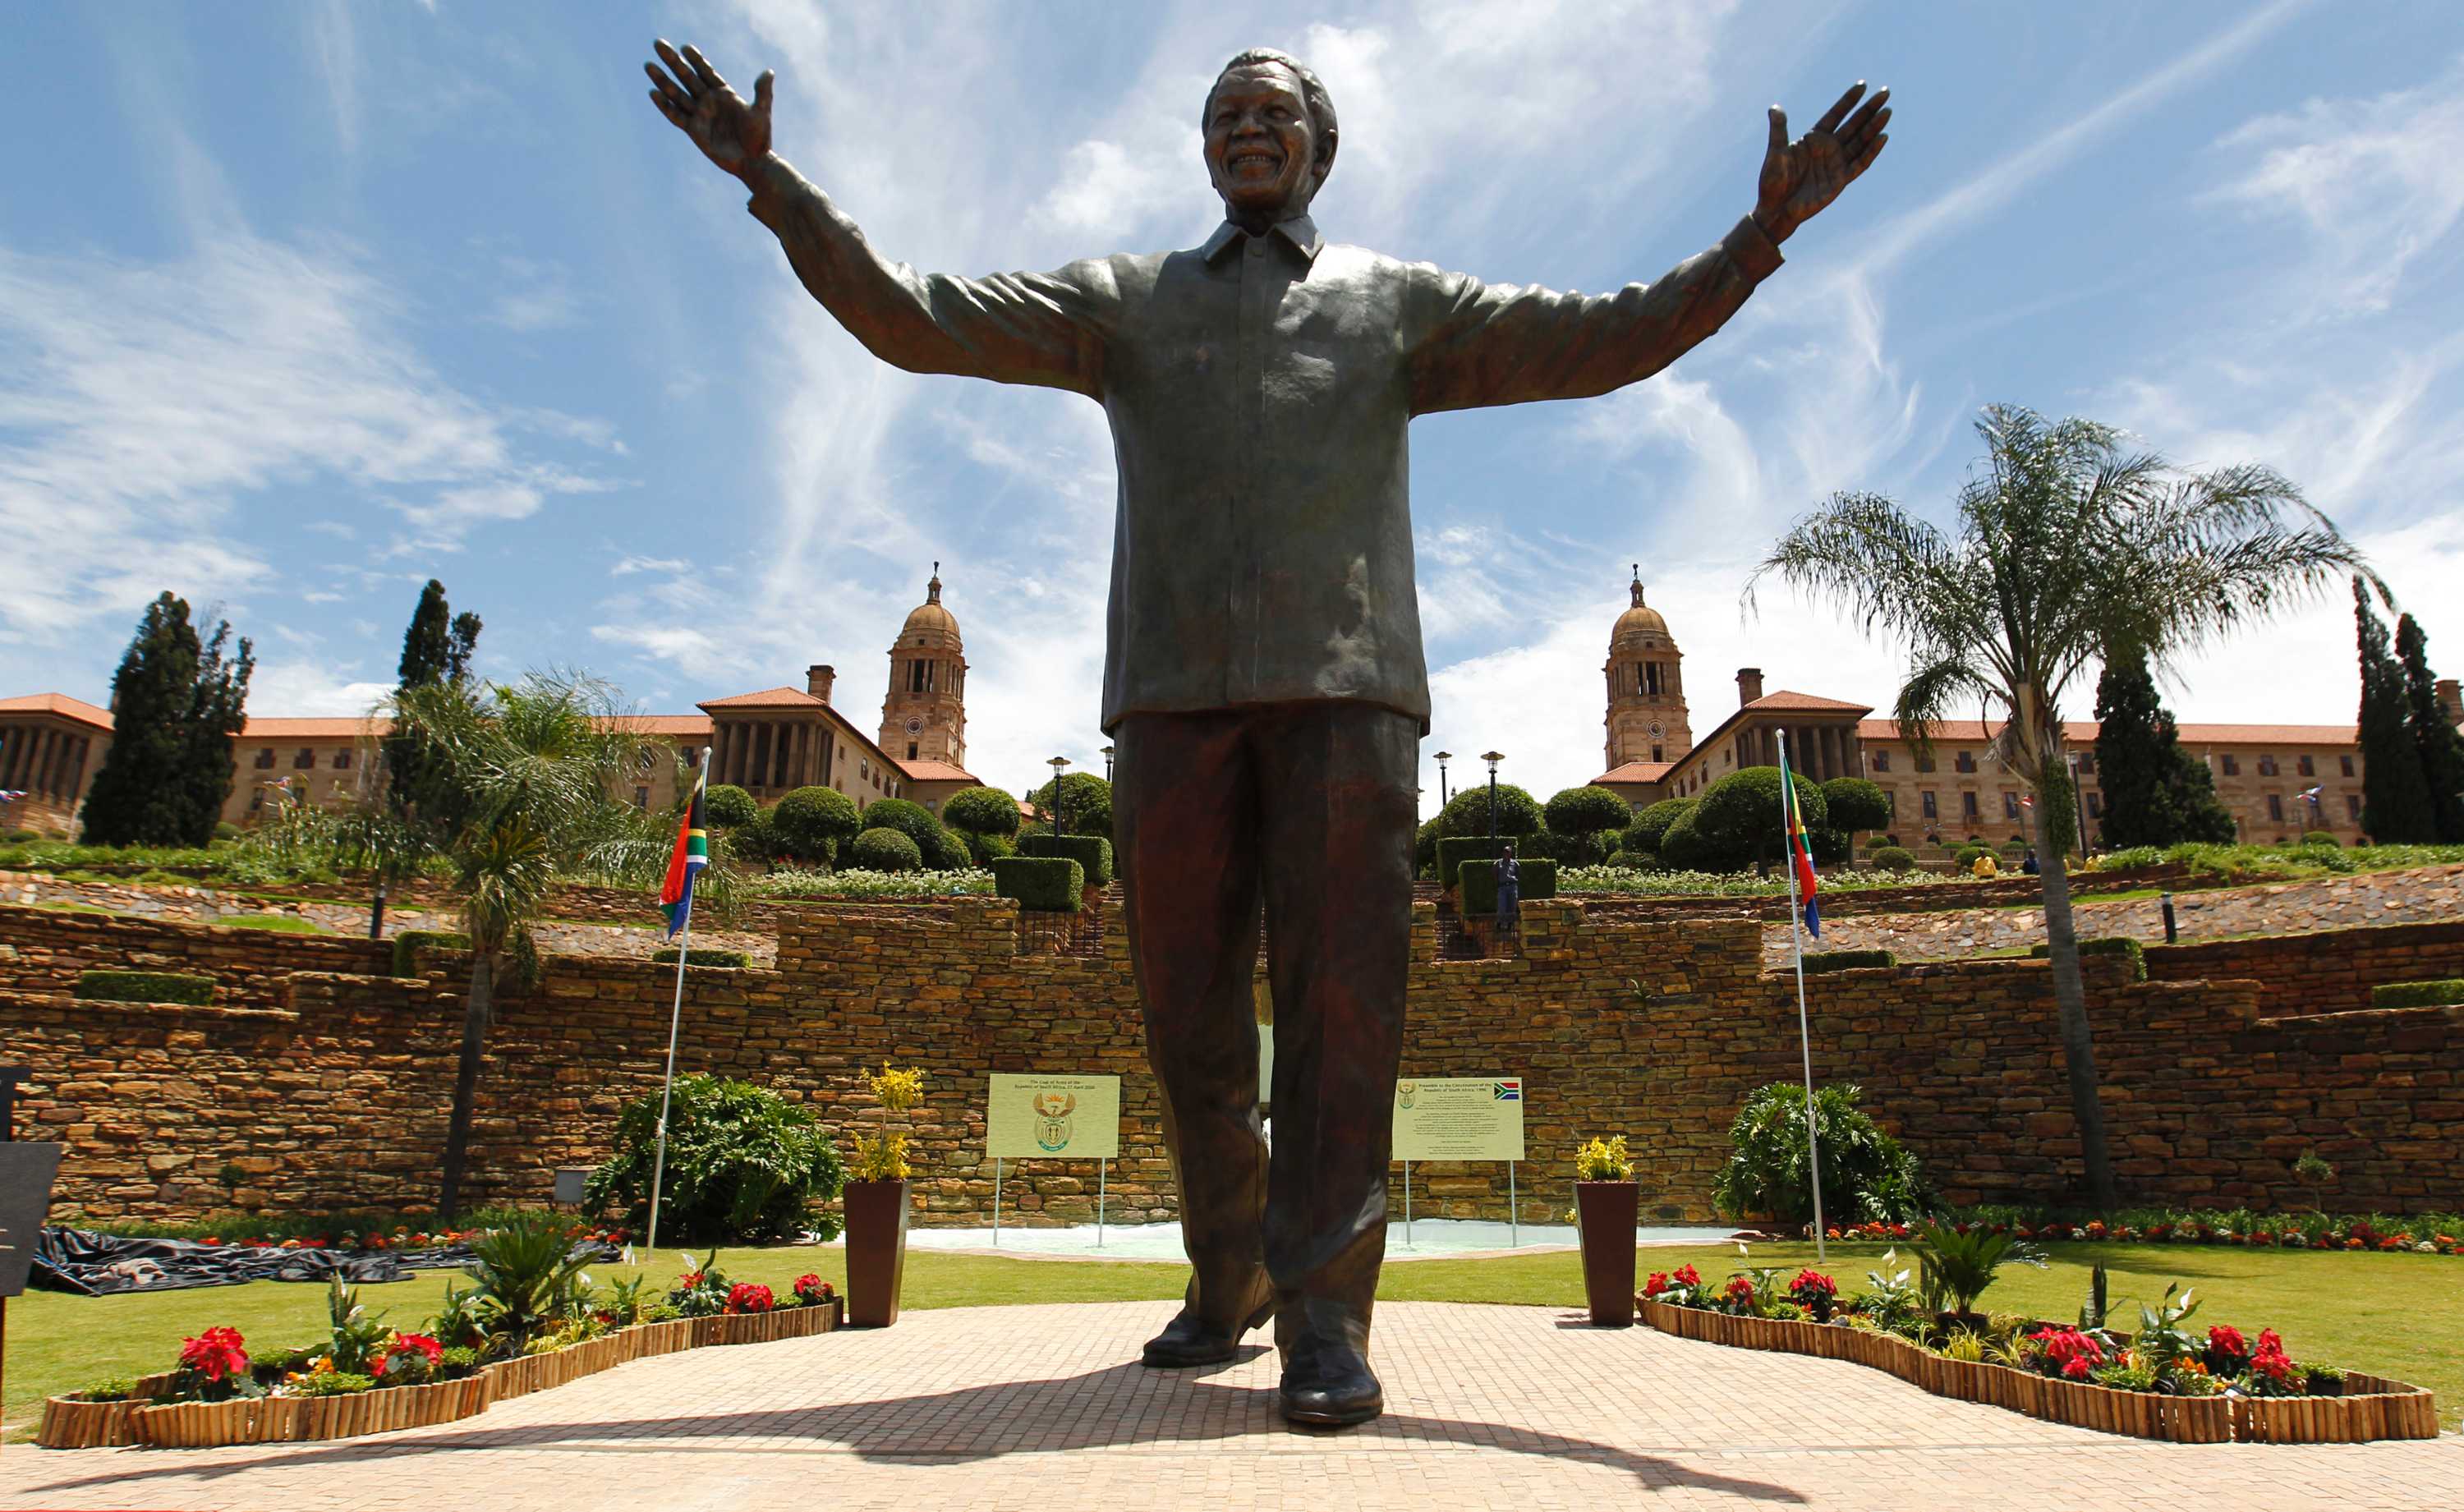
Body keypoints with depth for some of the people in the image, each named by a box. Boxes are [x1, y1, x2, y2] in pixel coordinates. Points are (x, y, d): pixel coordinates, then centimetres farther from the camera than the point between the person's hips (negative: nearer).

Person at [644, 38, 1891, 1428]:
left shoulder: (1399, 302, 20)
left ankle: (1325, 1319, -7)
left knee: (1341, 999, -10)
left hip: (1346, 686, -1)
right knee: (1191, 1014, 2)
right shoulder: (1124, 302, 22)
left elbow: (1609, 340, 14)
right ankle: (1227, 1285, 18)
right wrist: (775, 184, 6)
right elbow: (914, 320, 14)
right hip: (1174, 691, 1)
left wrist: (1763, 231, 3)